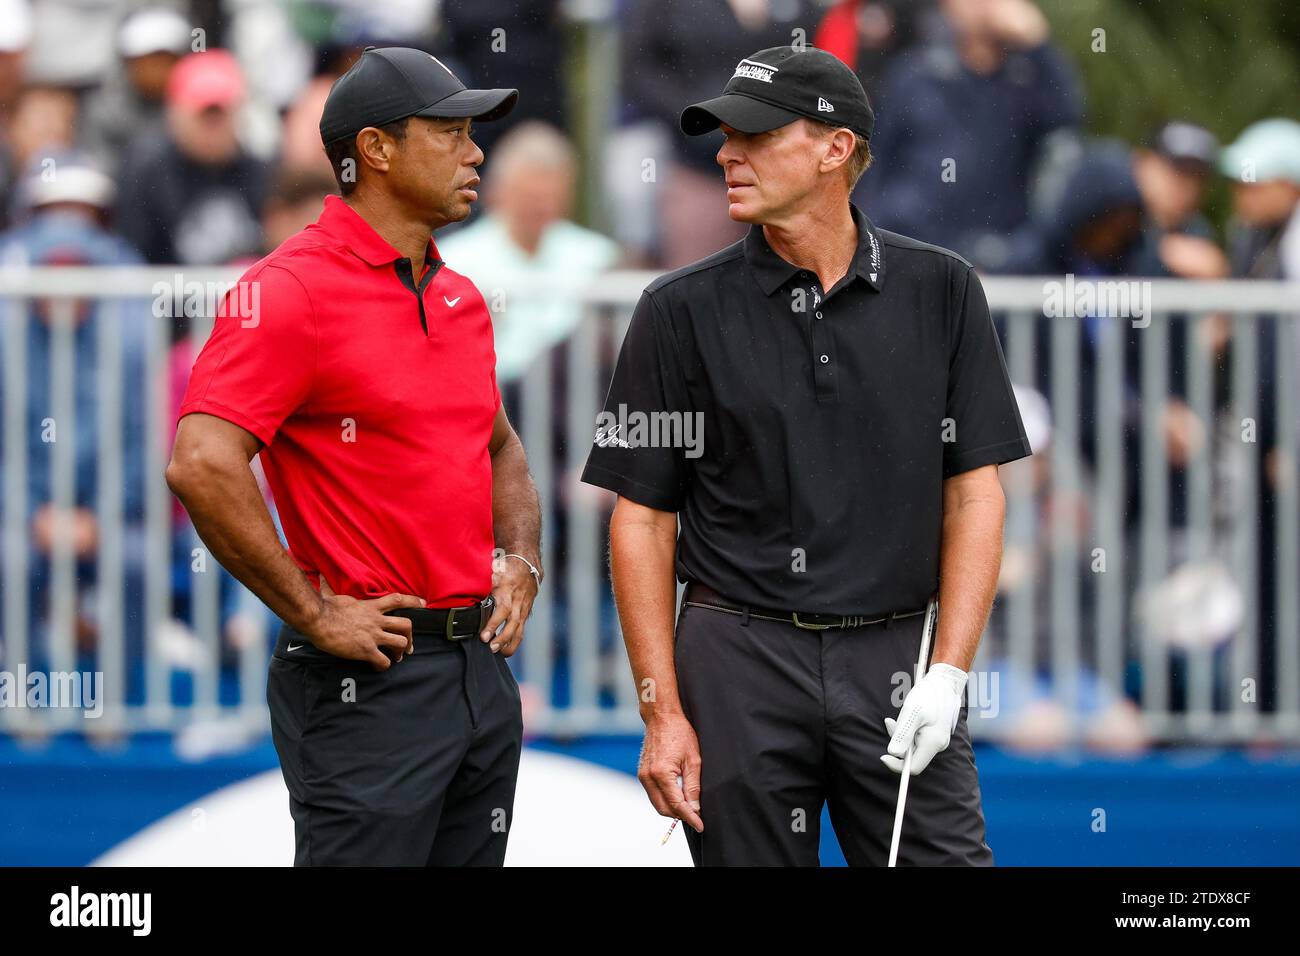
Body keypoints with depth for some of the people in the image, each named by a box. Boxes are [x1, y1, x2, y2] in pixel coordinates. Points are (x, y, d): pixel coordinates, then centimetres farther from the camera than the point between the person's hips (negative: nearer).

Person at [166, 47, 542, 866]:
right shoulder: (293, 291, -12)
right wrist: (314, 615, -19)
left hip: (483, 668, 8)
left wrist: (521, 562, 11)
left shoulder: (459, 298, 14)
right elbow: (202, 465, -23)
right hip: (371, 679, -8)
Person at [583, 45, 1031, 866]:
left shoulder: (941, 293, 3)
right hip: (739, 663, 0)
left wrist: (948, 673, -8)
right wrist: (663, 713, -4)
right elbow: (643, 519, 2)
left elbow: (973, 494, 3)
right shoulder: (682, 311, 1)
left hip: (897, 661, 0)